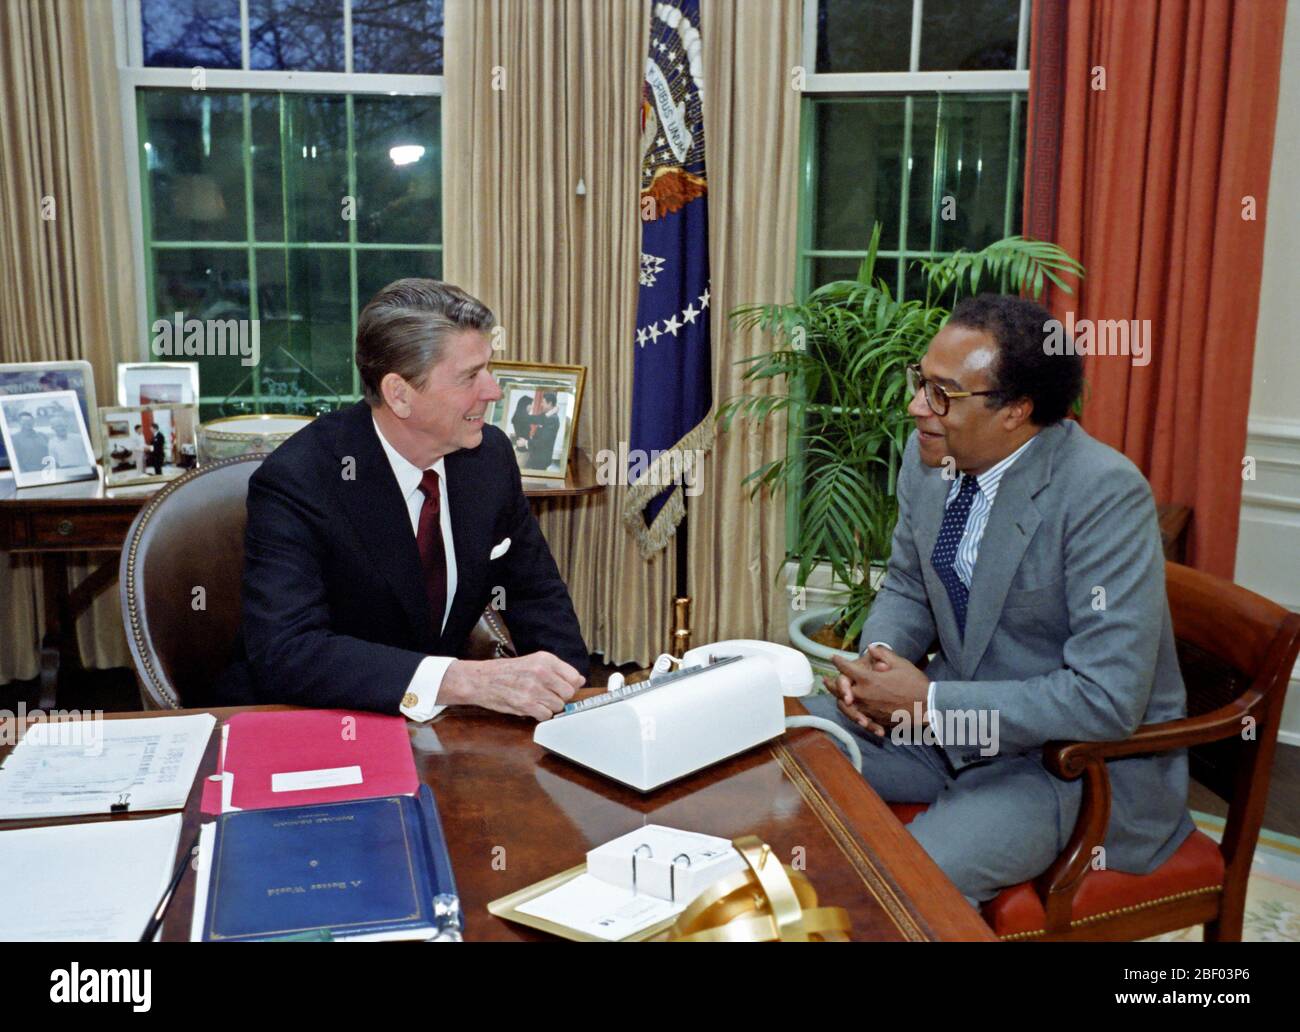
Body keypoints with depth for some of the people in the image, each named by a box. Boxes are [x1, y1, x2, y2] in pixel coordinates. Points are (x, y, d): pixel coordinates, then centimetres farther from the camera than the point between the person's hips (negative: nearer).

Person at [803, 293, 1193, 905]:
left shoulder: (1105, 494, -25)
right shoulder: (930, 455, -4)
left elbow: (1106, 700, -28)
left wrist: (931, 703, -25)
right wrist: (876, 658, -9)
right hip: (947, 710, 7)